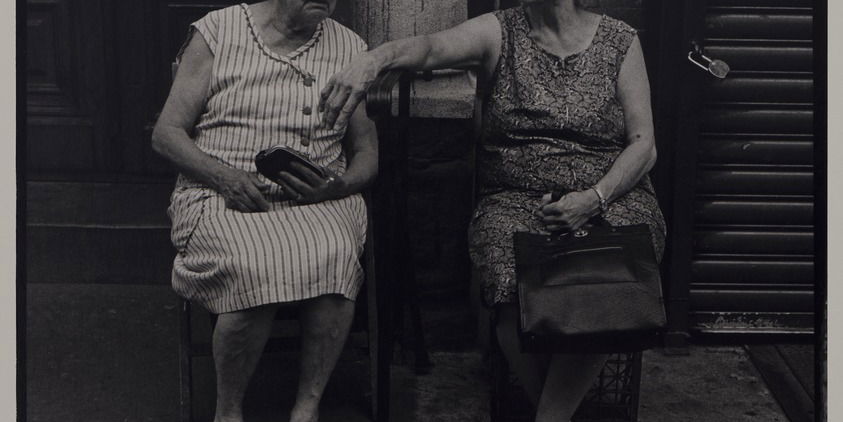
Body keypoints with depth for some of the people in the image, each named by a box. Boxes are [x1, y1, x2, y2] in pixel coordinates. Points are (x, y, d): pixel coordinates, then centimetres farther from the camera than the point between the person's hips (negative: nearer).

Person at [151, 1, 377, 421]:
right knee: (255, 272, -33)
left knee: (336, 257, -32)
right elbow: (166, 133, 2)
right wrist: (225, 177, -15)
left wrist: (339, 185, -8)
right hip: (222, 196, -2)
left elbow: (367, 150, 16)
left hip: (320, 200, 2)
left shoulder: (349, 48, 13)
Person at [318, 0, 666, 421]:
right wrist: (374, 58, -39)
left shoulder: (620, 42, 7)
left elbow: (644, 144, 3)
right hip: (515, 197, 0)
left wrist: (595, 198, -15)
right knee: (517, 291, -32)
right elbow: (431, 47, -16)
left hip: (612, 194, 0)